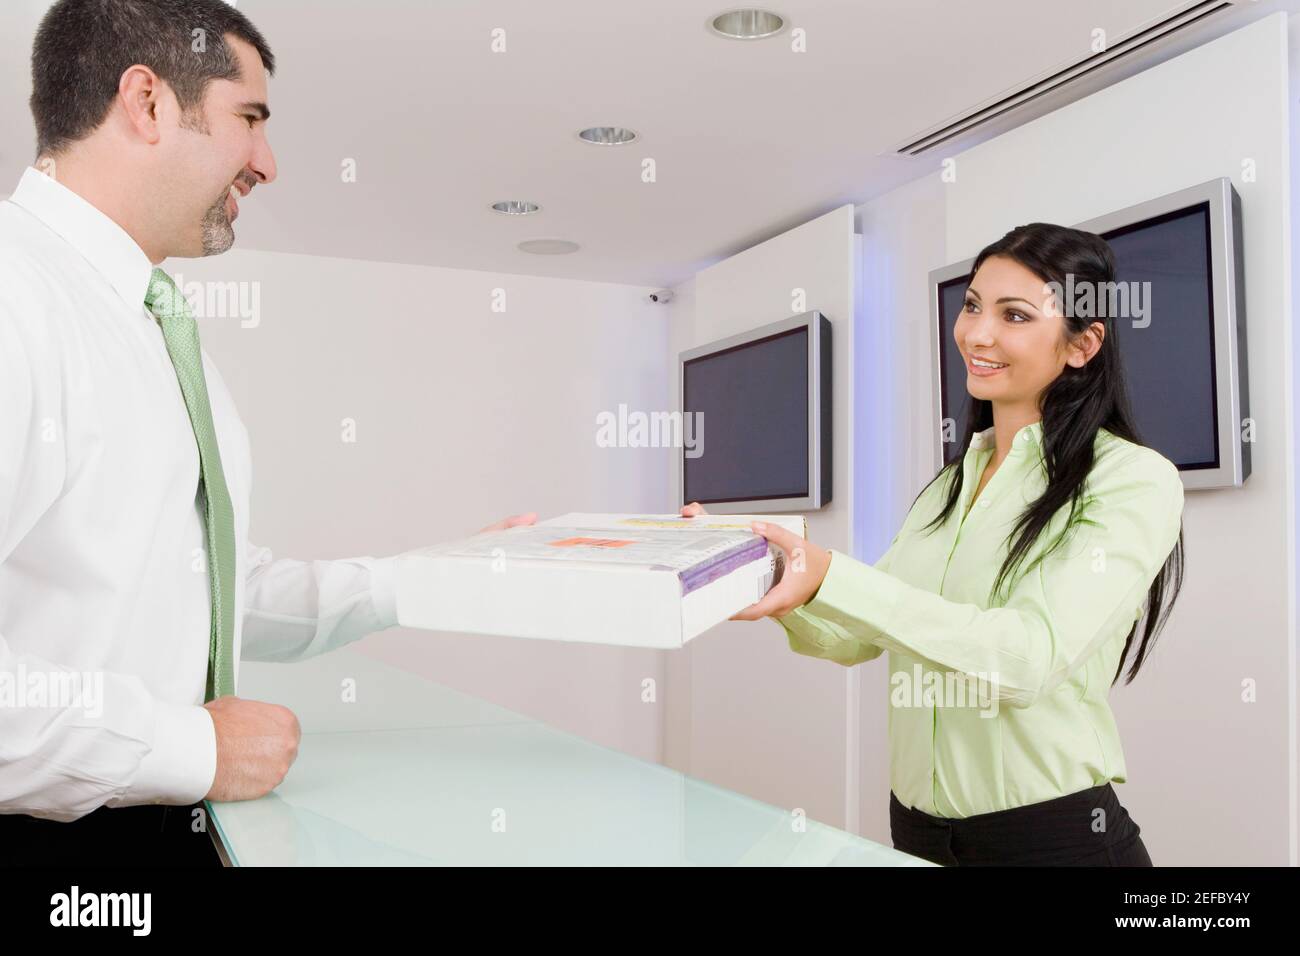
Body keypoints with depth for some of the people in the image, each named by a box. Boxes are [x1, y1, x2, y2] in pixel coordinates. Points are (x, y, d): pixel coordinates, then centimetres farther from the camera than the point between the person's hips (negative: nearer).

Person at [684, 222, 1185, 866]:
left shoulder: (1134, 479, -12)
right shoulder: (950, 481, 8)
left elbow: (1032, 657, -25)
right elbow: (855, 639, 6)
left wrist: (830, 578, -32)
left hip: (1053, 836, -6)